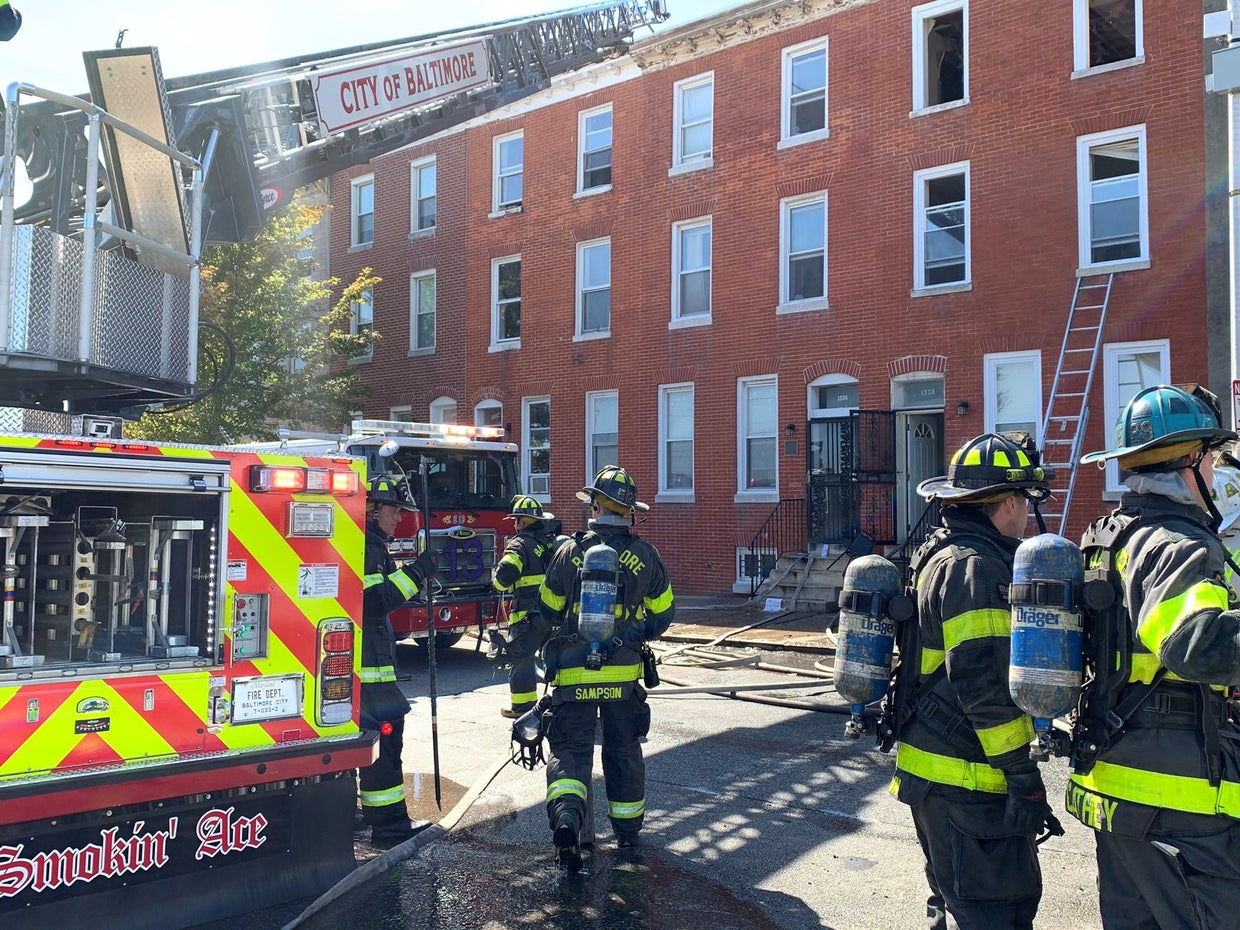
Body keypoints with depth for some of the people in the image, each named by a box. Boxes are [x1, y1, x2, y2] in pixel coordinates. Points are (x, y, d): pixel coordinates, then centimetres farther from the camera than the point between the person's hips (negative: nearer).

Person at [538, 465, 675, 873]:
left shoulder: (569, 552, -5)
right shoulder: (645, 555, -2)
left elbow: (549, 612, 5)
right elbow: (663, 614, 8)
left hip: (572, 673, -1)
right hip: (624, 673, 2)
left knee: (569, 748, 3)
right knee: (624, 751, 17)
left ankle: (566, 817, -21)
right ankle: (628, 831, 30)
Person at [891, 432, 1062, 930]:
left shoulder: (945, 556, 14)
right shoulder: (975, 568, -19)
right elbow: (986, 687, -24)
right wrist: (1025, 781, -19)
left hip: (939, 768, 11)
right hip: (966, 780, -11)